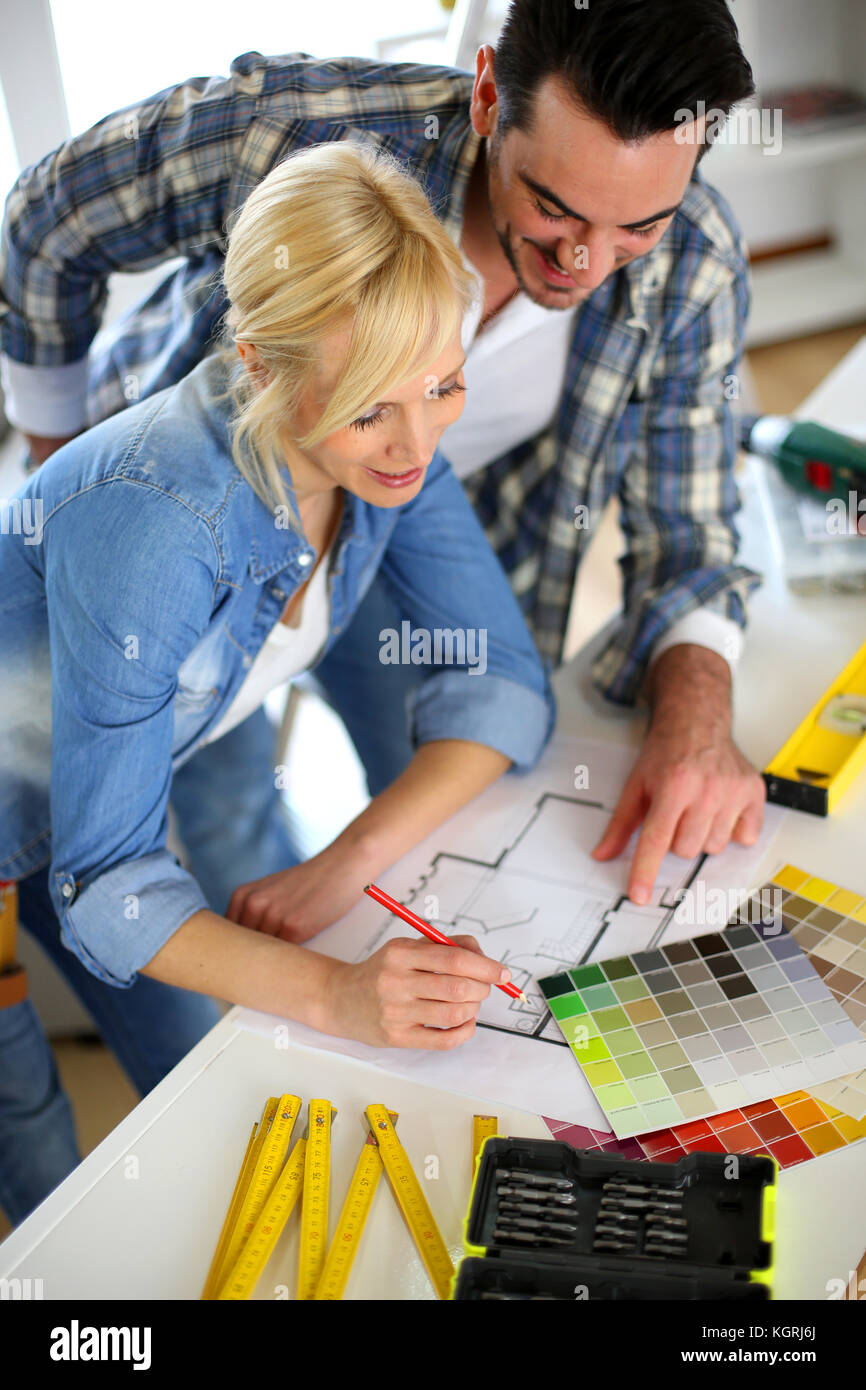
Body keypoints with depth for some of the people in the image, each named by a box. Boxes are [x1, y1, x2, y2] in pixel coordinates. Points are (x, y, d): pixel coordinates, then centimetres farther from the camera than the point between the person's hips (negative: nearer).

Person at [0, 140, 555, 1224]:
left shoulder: (390, 445, -20)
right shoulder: (149, 523, -40)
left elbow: (497, 681, -15)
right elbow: (103, 883, -34)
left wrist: (344, 865, -28)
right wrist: (334, 994, -47)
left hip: (112, 789, 6)